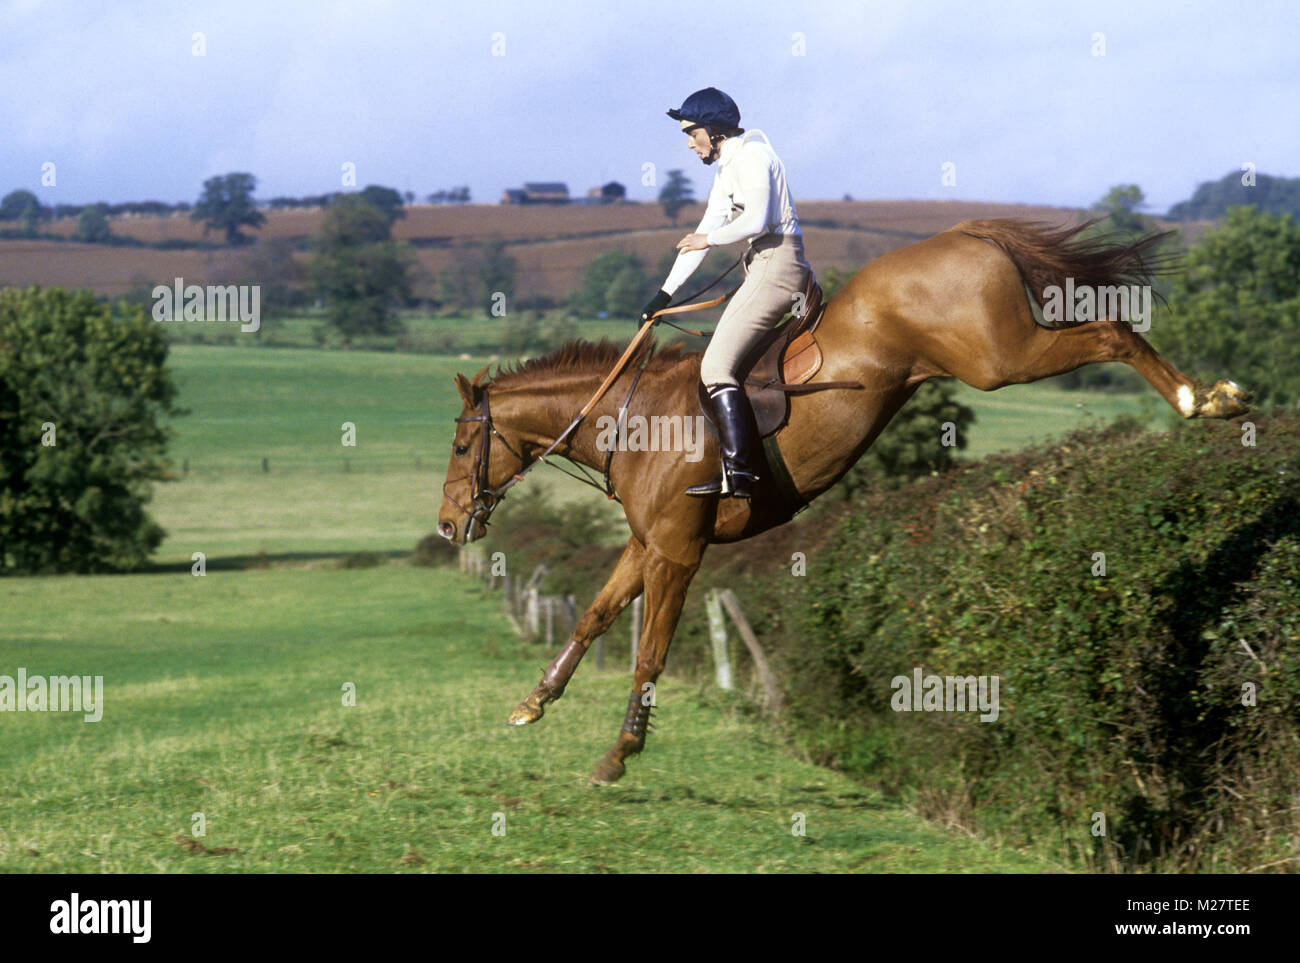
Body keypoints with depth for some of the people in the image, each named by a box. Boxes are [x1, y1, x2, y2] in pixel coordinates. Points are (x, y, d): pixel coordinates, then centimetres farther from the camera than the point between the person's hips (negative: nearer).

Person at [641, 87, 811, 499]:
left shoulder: (751, 155, -9)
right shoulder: (726, 168, 21)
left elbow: (756, 221, -20)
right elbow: (705, 232, 24)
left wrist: (711, 240, -3)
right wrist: (666, 293, 23)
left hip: (776, 265, -10)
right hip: (763, 269, 10)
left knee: (716, 366, -16)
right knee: (728, 368, 11)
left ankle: (739, 474, -23)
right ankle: (736, 470, 12)